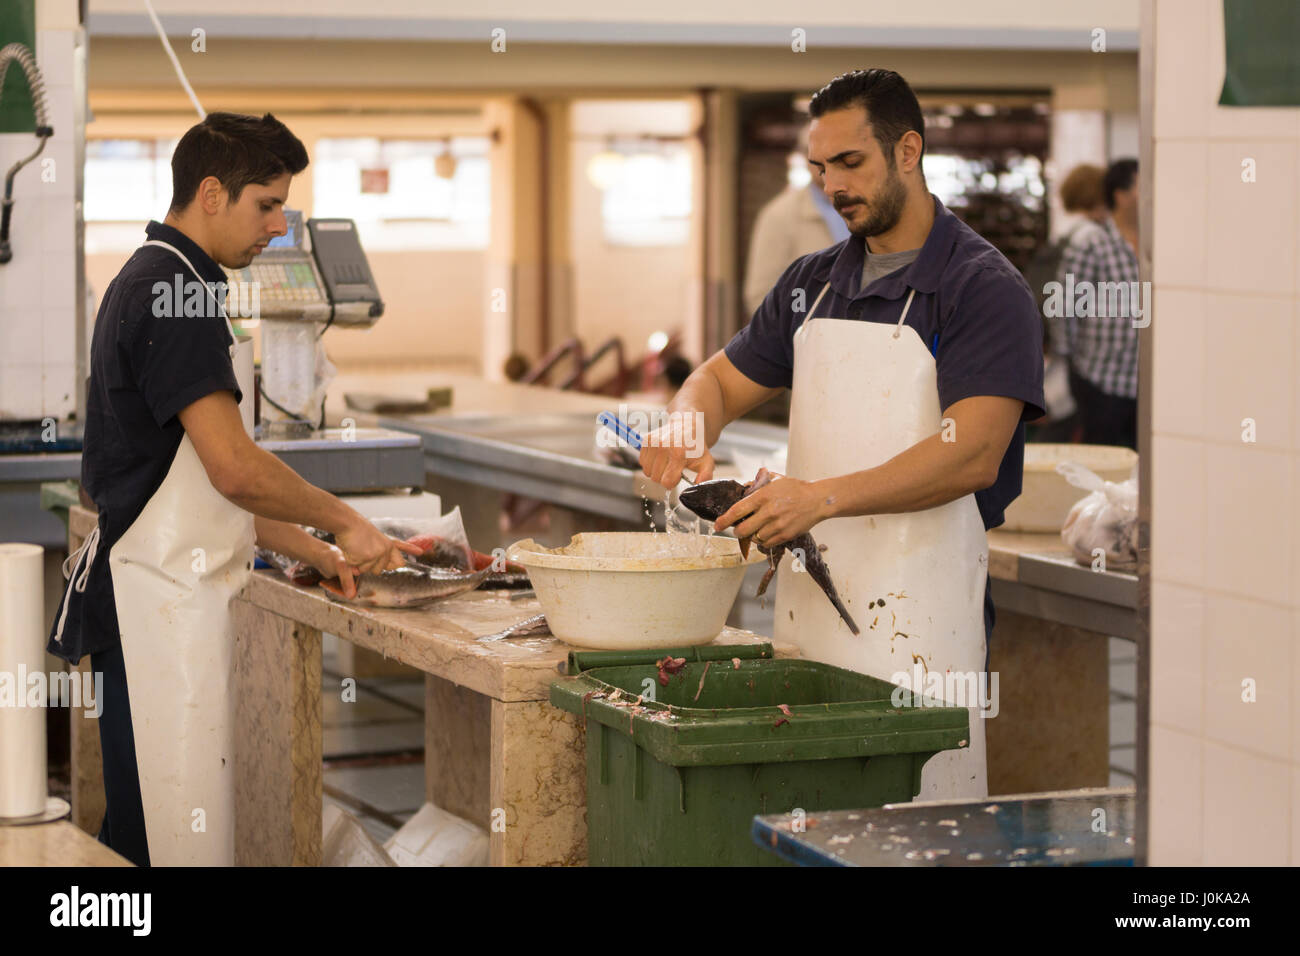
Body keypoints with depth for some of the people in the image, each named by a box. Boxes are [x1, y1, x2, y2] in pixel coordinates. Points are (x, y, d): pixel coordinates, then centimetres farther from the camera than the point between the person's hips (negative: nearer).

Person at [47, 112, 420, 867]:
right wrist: (344, 521, -6)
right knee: (170, 834, -8)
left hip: (176, 597, 10)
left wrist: (317, 551, 16)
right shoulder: (174, 294, -14)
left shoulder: (153, 284, 19)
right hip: (164, 602, -10)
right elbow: (234, 468, -21)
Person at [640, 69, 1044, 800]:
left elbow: (972, 456, -17)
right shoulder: (812, 284, 15)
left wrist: (824, 496, -27)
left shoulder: (986, 289, -7)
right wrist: (684, 430, -4)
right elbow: (723, 380, 21)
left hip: (918, 611, -6)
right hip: (809, 595, 6)